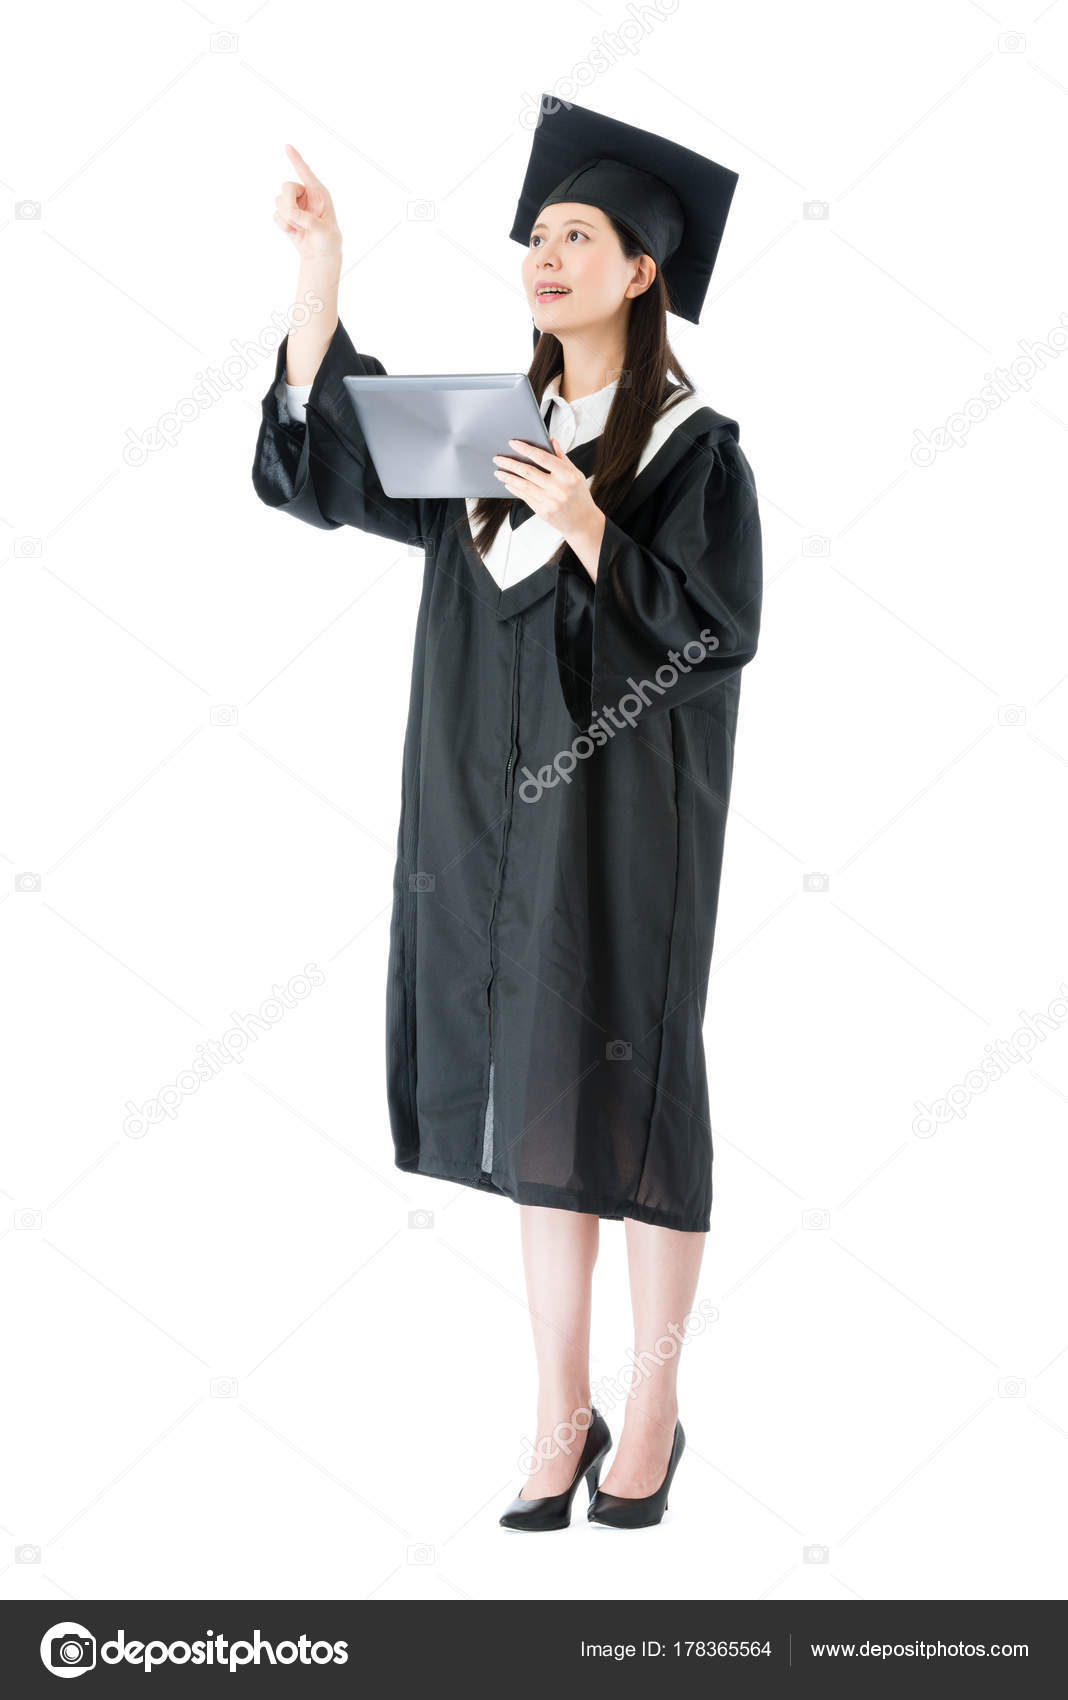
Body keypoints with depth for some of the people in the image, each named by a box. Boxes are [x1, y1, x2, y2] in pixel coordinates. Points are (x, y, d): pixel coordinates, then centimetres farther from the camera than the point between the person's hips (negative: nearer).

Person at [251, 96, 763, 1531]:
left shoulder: (695, 448, -5)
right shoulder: (498, 431, 11)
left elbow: (714, 633, -12)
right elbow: (332, 468, 2)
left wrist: (588, 528, -21)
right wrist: (319, 283, -5)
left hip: (628, 818, -5)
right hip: (503, 810, 5)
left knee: (625, 1096, 1)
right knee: (532, 1104, 9)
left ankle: (653, 1411, 18)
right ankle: (563, 1415, 20)